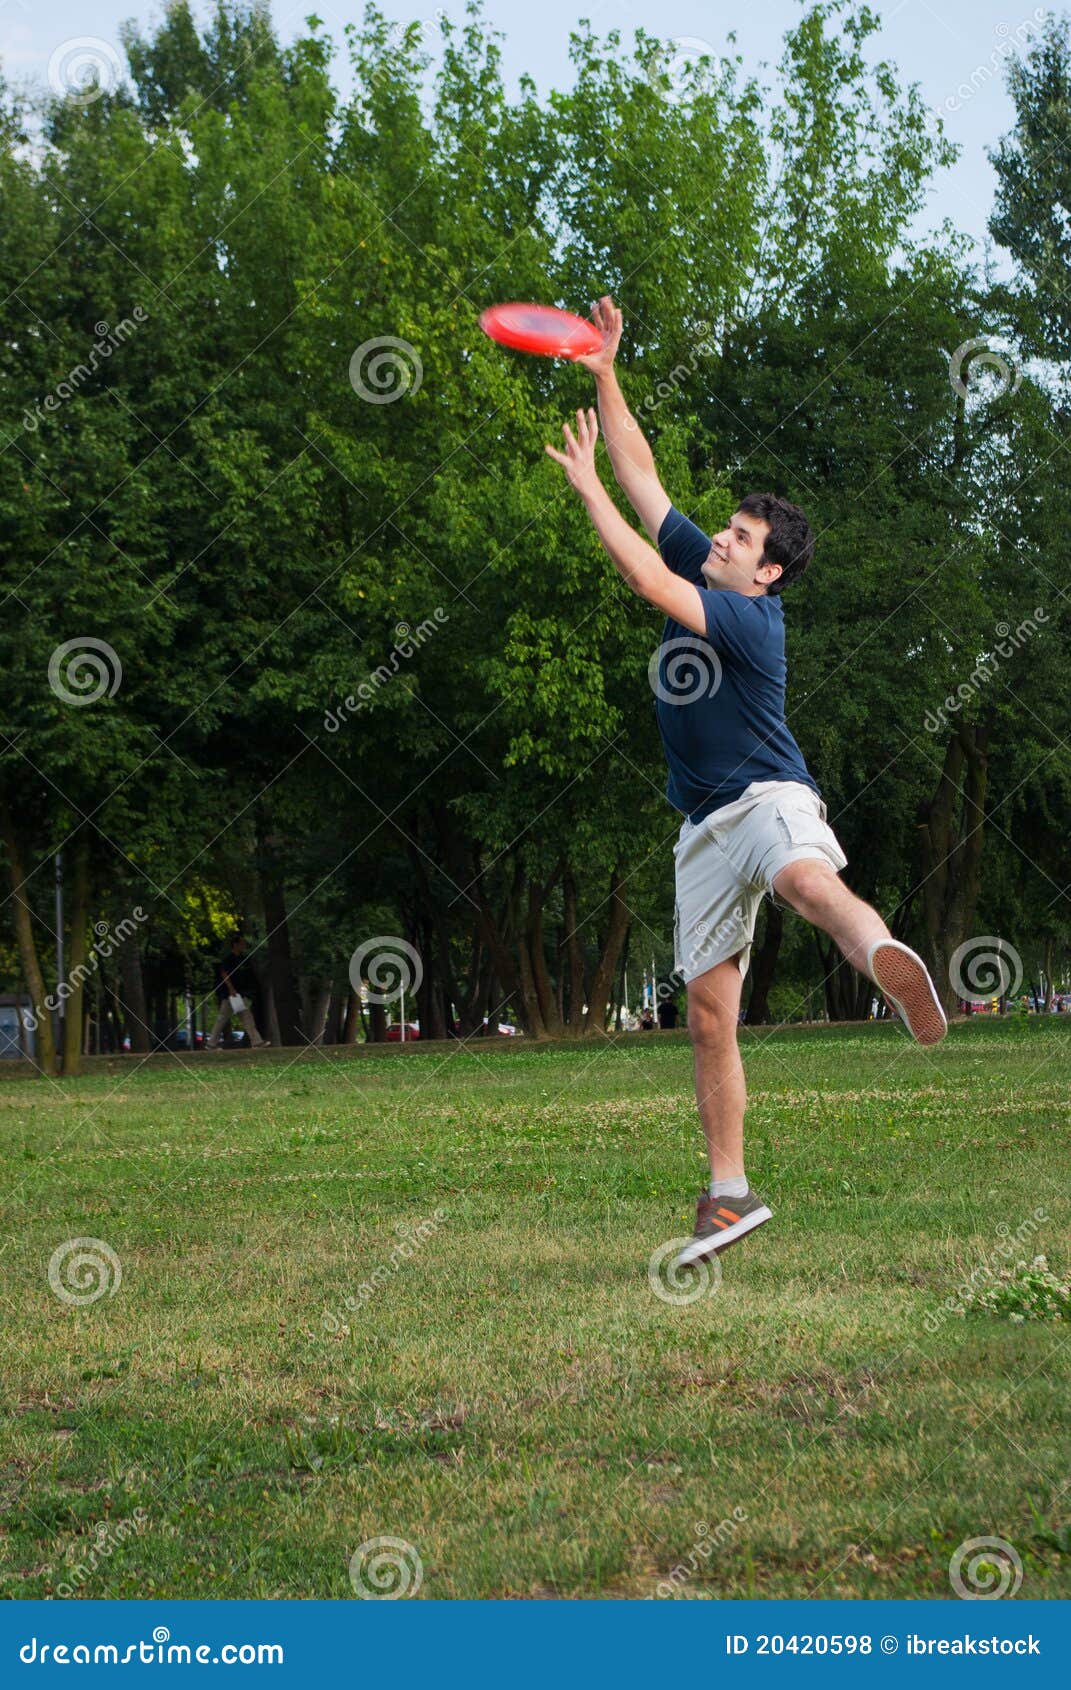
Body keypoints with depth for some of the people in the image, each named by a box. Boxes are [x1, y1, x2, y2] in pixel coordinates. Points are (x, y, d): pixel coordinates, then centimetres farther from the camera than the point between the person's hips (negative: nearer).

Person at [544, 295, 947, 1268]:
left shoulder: (752, 616, -15)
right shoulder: (701, 568, 7)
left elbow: (649, 582, -27)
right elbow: (643, 478, 10)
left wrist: (585, 483, -19)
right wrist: (604, 375, 2)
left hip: (770, 797, -8)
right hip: (706, 825, 8)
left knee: (809, 882, -43)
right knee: (710, 1013, 4)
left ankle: (887, 960, -74)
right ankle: (730, 1195, 9)